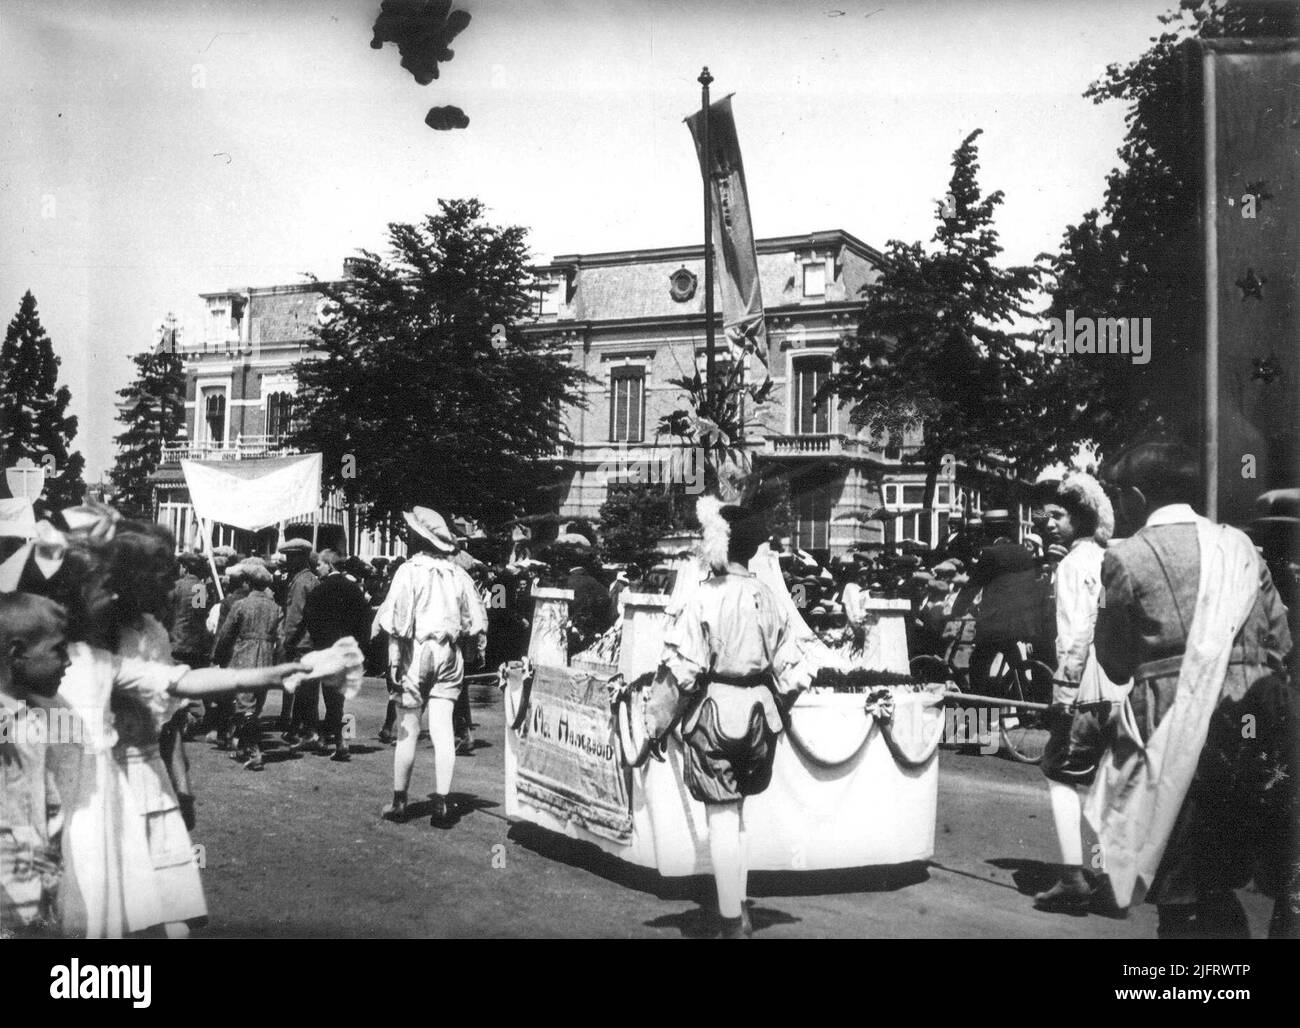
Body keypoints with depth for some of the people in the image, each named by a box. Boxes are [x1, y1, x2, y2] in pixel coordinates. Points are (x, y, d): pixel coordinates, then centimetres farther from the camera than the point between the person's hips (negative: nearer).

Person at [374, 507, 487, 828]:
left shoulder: (410, 570, -7)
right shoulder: (457, 574, 6)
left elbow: (398, 618, -14)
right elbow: (476, 621, 9)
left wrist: (395, 657, -11)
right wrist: (477, 654, 19)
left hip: (417, 652, -3)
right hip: (448, 656, 4)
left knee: (408, 729, 5)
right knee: (442, 729, 3)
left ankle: (399, 801, 15)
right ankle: (441, 804, 2)